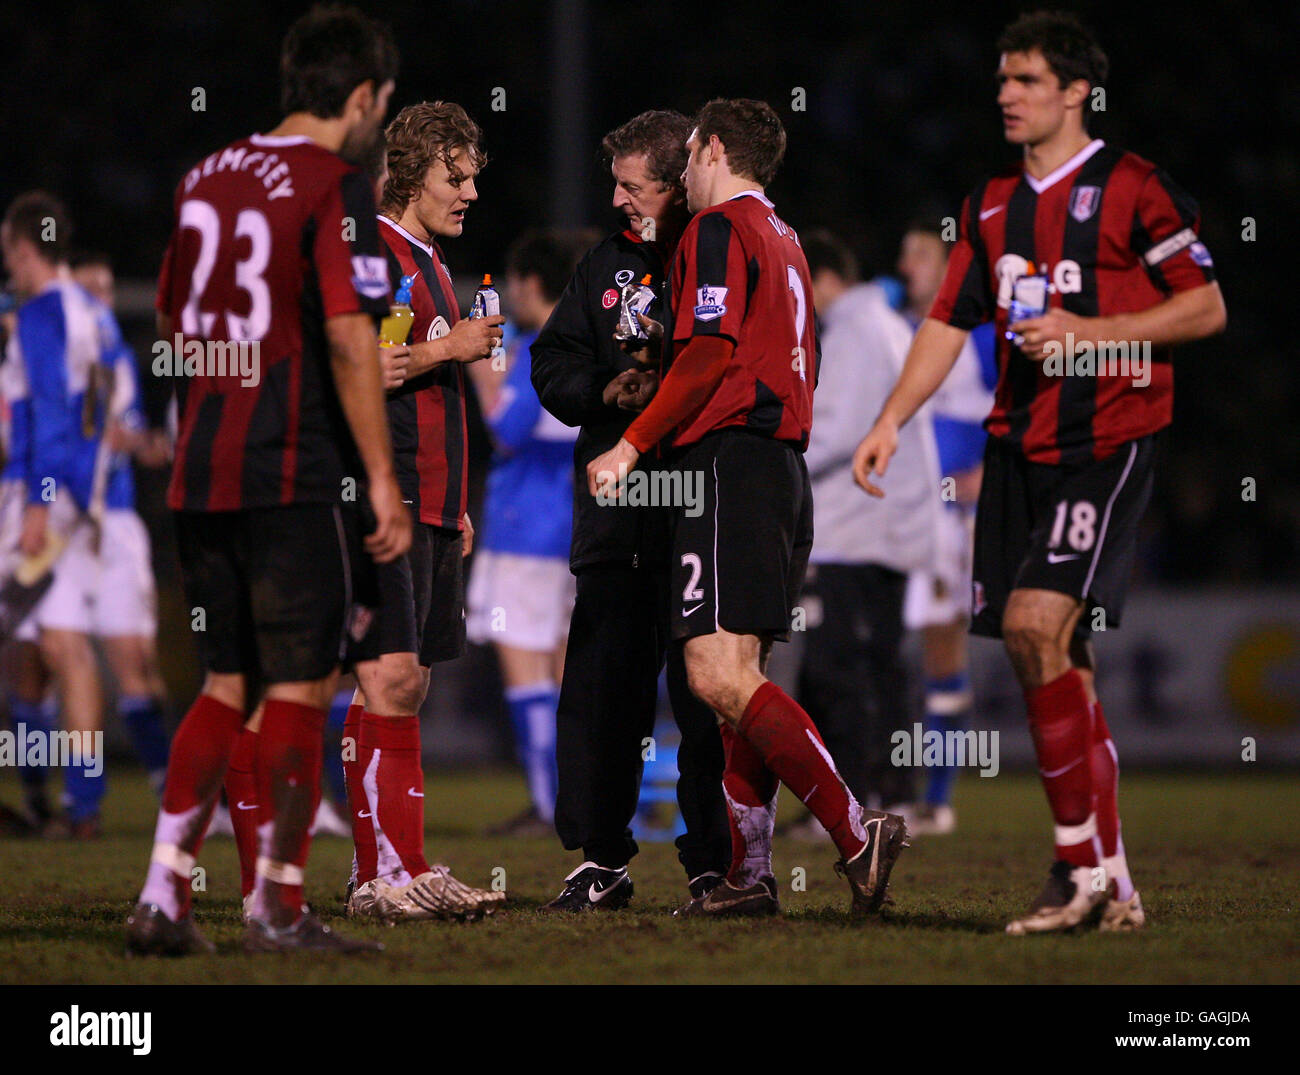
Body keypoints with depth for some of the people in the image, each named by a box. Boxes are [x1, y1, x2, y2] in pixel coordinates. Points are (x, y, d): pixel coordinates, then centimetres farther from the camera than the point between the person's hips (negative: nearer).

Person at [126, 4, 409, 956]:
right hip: (301, 477, -7)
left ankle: (163, 896, 4)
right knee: (300, 689, 1)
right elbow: (349, 341, -17)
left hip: (202, 475, 7)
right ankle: (278, 907, 1)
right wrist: (382, 479, -15)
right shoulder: (335, 189, -9)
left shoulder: (205, 181, 13)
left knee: (227, 686, 12)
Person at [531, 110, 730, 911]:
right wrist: (607, 392, -4)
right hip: (615, 509, 5)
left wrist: (673, 392, -17)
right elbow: (553, 364, 16)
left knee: (705, 692, -3)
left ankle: (716, 864, 5)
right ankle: (601, 860, 12)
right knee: (601, 681, 4)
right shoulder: (608, 265, 15)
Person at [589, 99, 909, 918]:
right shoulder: (784, 240, 22)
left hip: (730, 459, -10)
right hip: (784, 465, 10)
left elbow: (708, 355, -15)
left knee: (721, 678, -16)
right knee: (738, 679, 8)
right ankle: (750, 872, 5)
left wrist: (632, 445, -12)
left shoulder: (719, 229, -5)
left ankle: (858, 833, -23)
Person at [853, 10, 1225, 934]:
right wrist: (891, 423, 7)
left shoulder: (1132, 189, -5)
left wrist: (1086, 332, -14)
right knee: (1056, 658, 4)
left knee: (1037, 623, -20)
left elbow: (1207, 310, -6)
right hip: (1019, 445, 7)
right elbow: (950, 322, 18)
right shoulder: (994, 204, 15)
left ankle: (1083, 863, -12)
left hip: (1107, 442, -7)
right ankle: (1111, 886, 11)